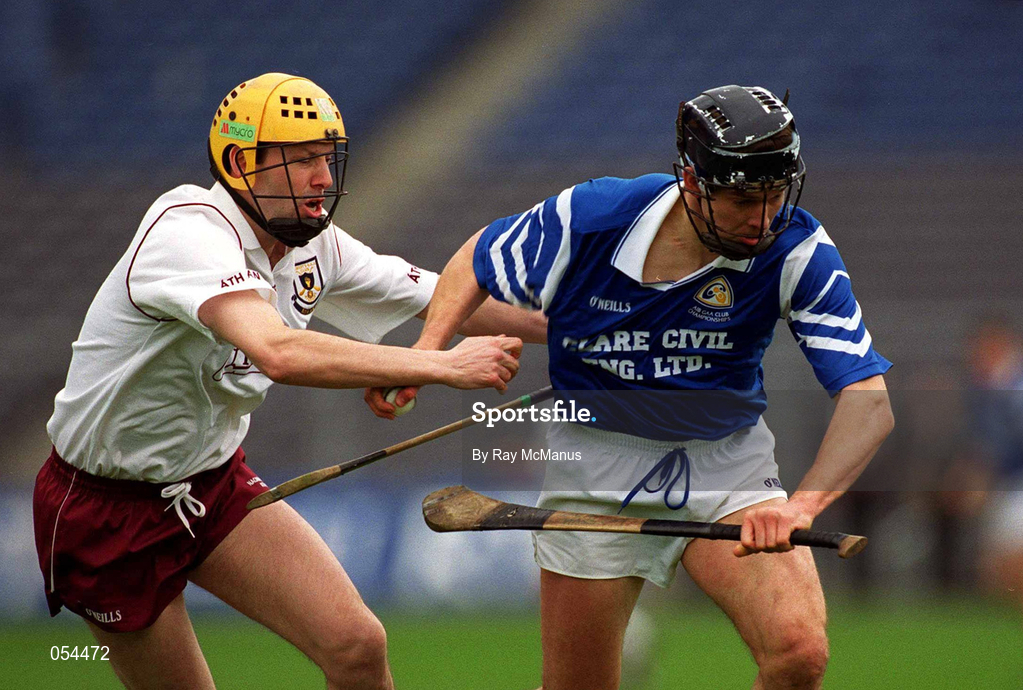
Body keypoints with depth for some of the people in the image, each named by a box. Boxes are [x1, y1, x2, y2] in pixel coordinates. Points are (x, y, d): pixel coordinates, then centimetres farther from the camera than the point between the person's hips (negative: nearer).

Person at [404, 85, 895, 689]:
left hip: (726, 464, 0)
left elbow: (869, 401, -27)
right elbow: (480, 259, 4)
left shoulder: (798, 250, -20)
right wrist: (428, 351, -13)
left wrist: (803, 503, -45)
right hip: (597, 466, 0)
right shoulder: (588, 218, -17)